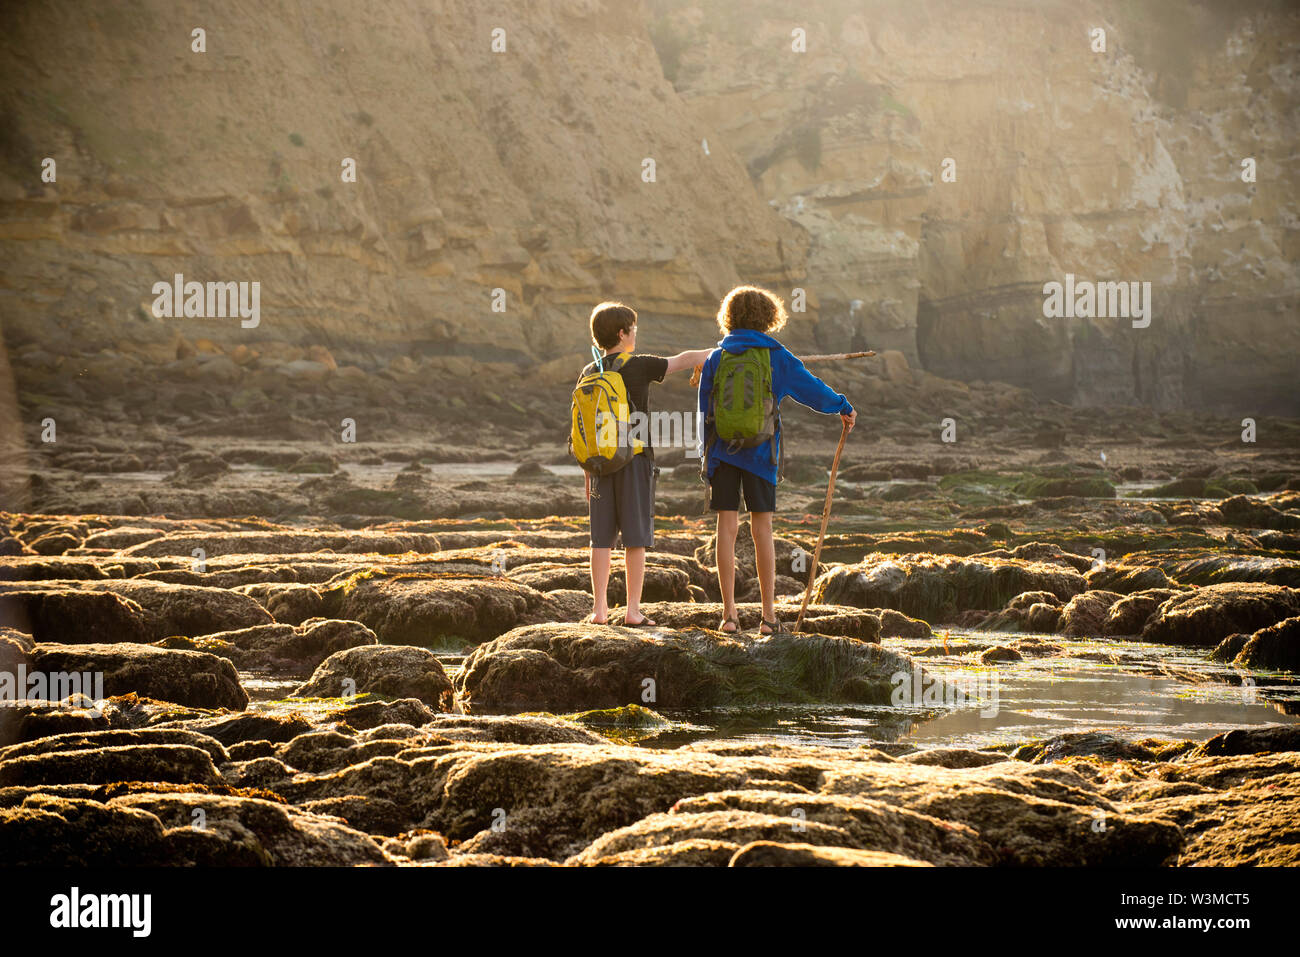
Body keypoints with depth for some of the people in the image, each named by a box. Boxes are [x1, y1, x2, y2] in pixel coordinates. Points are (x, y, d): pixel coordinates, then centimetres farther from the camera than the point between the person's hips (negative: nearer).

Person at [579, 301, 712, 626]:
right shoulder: (638, 367, -7)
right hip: (635, 461, -4)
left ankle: (599, 609, 5)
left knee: (602, 539, 6)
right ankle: (633, 611, -1)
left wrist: (588, 475, 13)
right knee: (635, 539, 0)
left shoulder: (589, 375, 6)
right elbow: (684, 360, 2)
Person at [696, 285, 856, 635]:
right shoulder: (776, 357, -1)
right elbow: (811, 388, 8)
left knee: (727, 527, 2)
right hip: (759, 451, -1)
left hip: (722, 450, 1)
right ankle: (768, 613, 4)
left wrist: (706, 452, 15)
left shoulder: (715, 358, 4)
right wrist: (843, 407, 25)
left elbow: (705, 409, 7)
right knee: (762, 529, 3)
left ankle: (729, 613, -1)